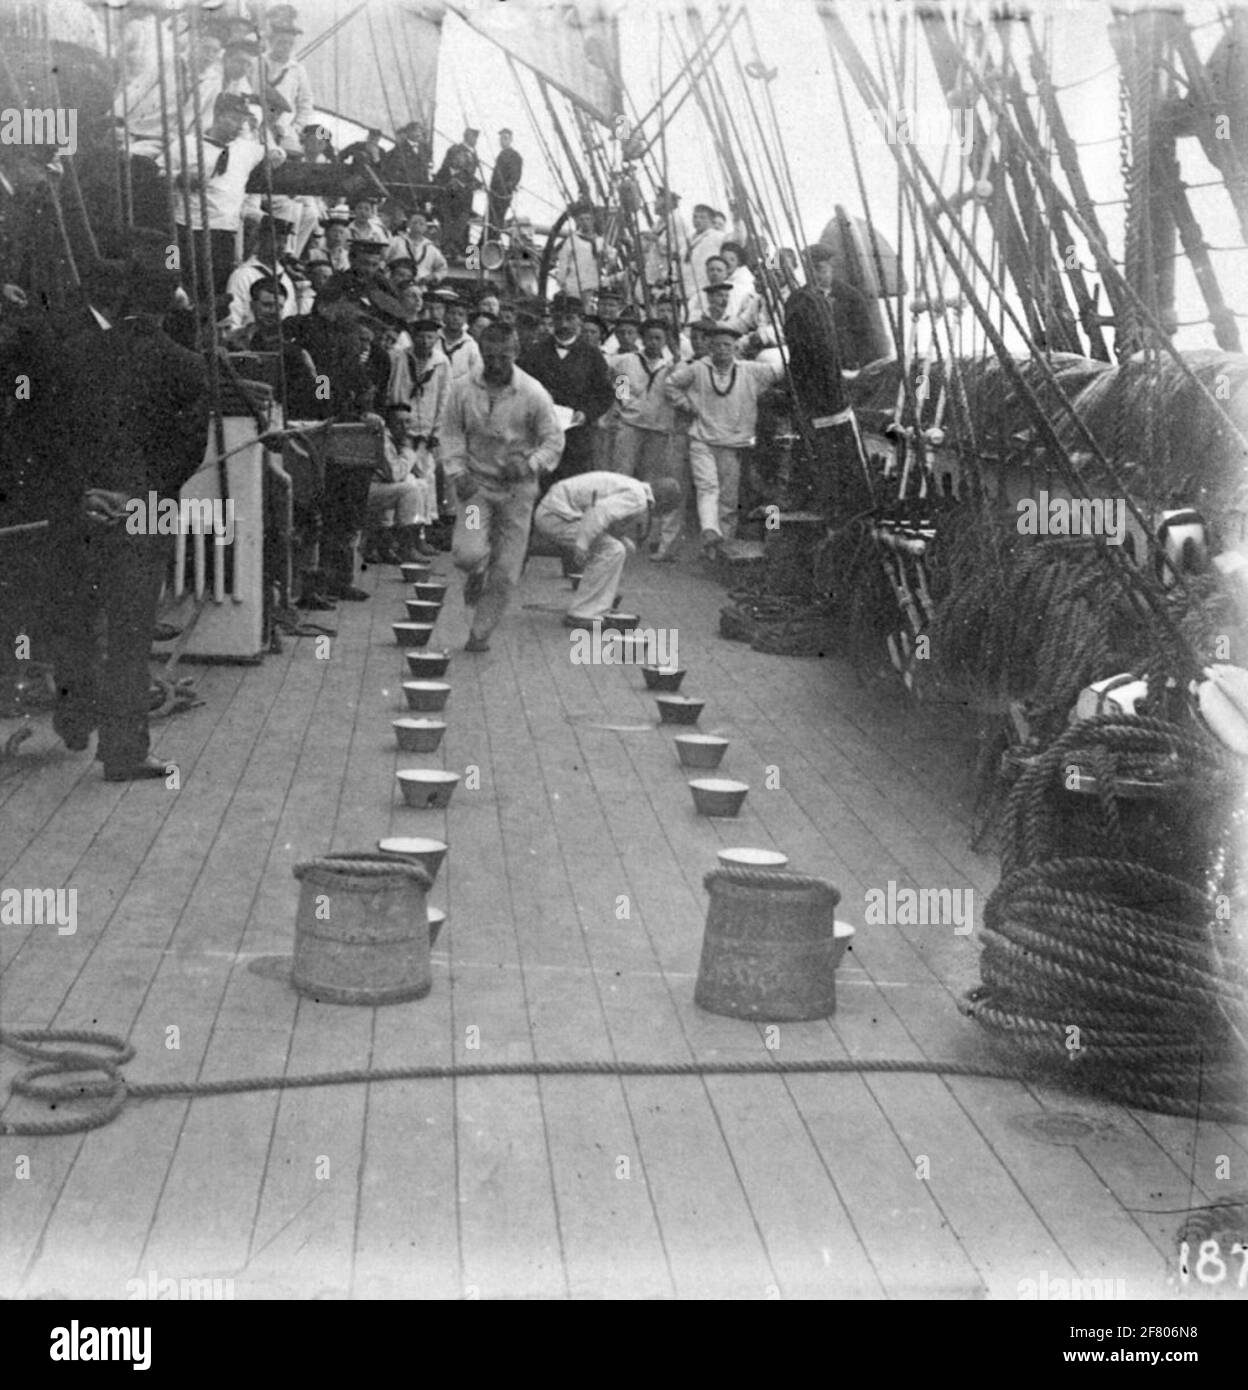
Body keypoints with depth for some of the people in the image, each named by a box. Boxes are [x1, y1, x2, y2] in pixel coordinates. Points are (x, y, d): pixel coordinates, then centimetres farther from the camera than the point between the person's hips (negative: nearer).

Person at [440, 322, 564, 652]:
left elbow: (553, 440, -5)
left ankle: (480, 634, 19)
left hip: (517, 489, 0)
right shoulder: (463, 389, -7)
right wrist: (457, 472, -11)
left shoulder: (534, 394, -11)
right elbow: (451, 433, 2)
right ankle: (477, 572, 18)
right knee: (467, 553, -21)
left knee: (505, 573, 1)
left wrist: (530, 464, -23)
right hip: (477, 484, 0)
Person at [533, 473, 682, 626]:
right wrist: (581, 546, -32)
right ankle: (583, 613, -14)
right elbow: (599, 512, -31)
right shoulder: (636, 497, -16)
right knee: (612, 550, -18)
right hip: (556, 516, -10)